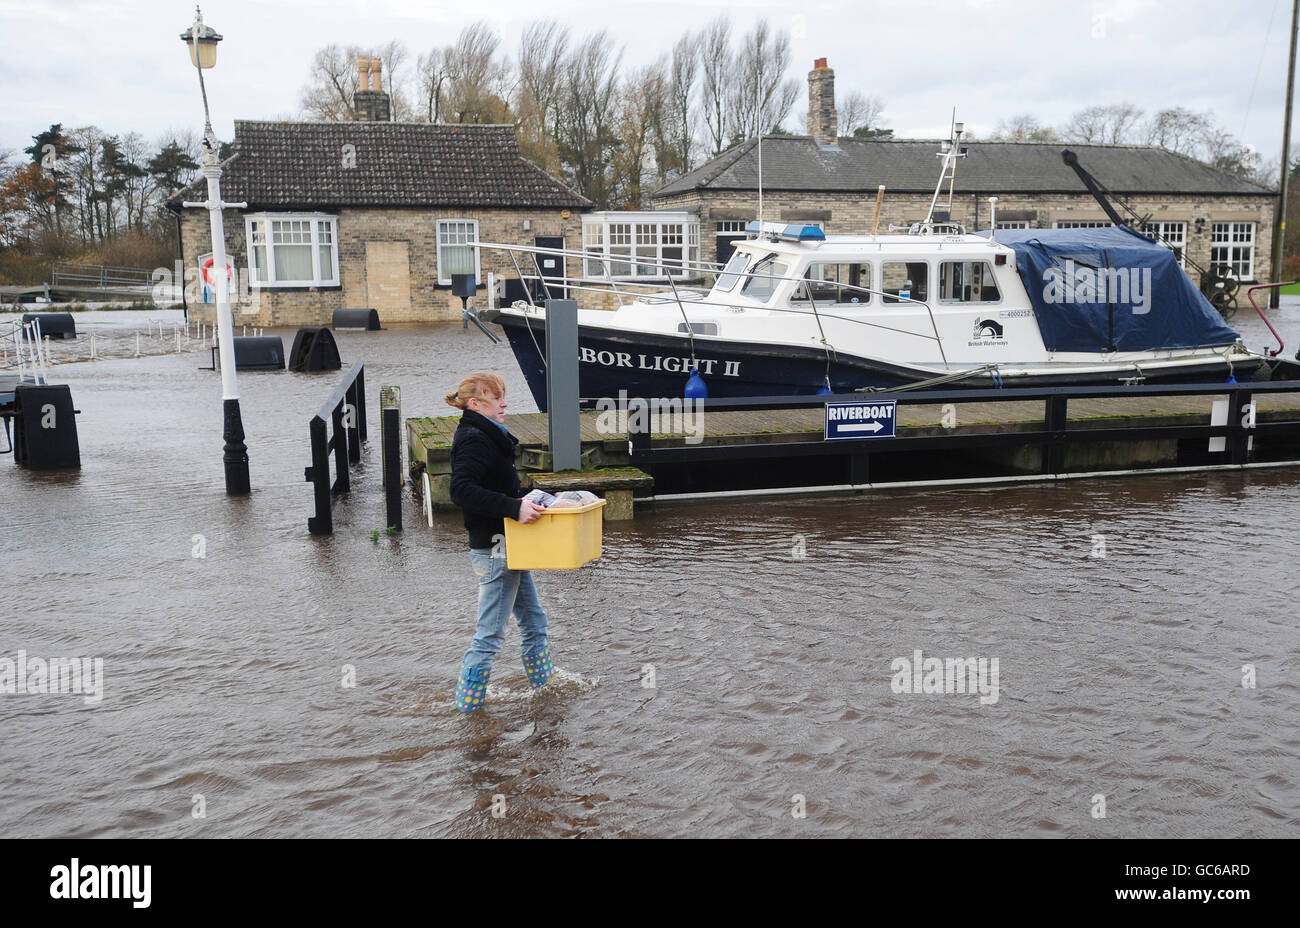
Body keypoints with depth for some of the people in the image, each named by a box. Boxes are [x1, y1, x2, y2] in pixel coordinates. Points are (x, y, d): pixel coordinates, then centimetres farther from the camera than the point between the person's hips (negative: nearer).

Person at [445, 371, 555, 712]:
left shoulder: (491, 437, 14)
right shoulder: (473, 439, -18)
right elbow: (462, 490, -31)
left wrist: (523, 499, 9)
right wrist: (514, 507, -34)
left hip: (508, 549, 10)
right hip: (494, 550, -10)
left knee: (533, 619, 19)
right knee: (490, 633, -1)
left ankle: (544, 683, 32)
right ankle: (468, 701, 11)